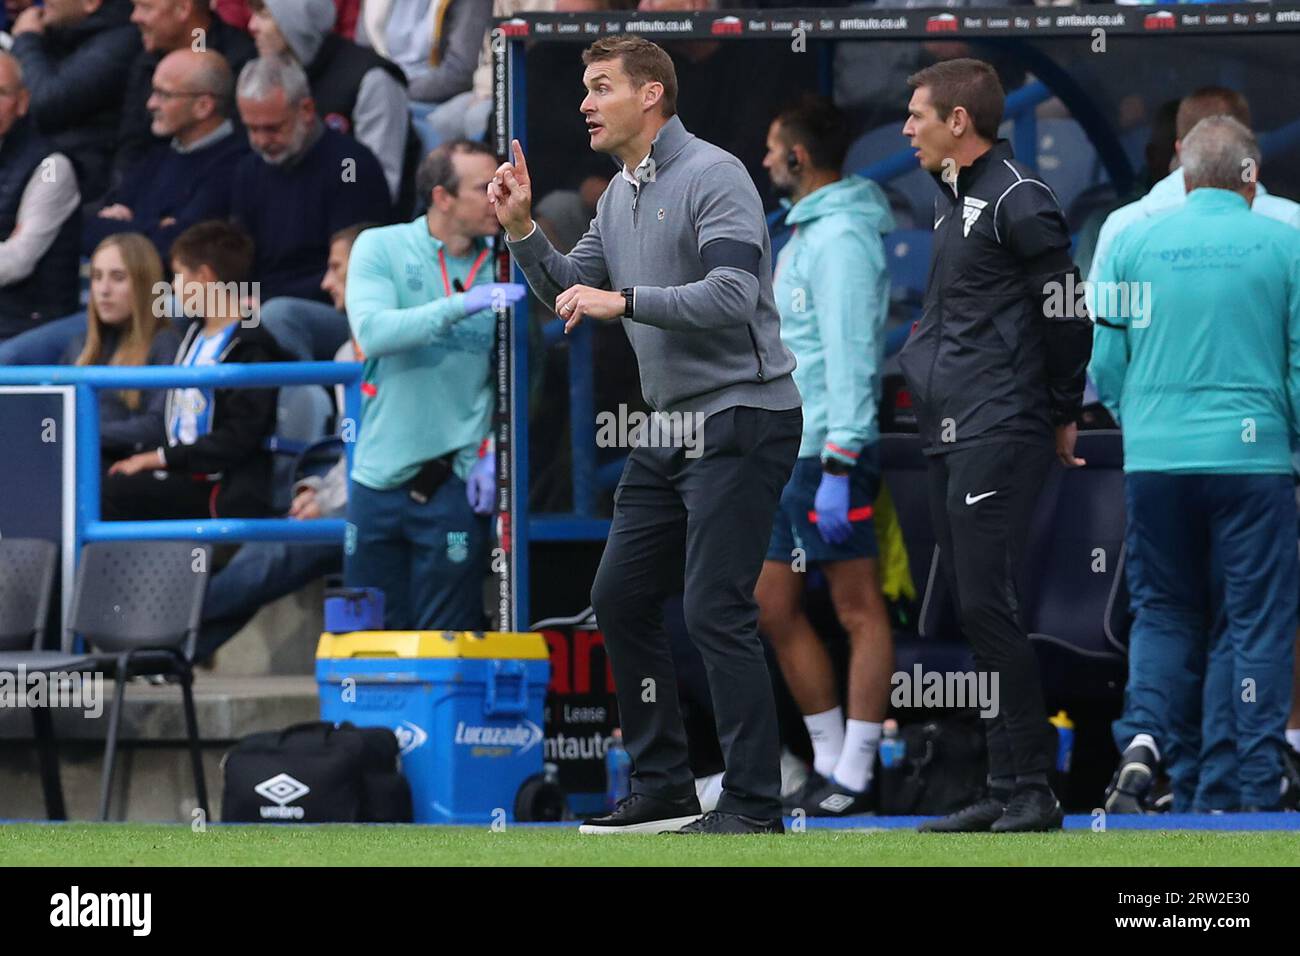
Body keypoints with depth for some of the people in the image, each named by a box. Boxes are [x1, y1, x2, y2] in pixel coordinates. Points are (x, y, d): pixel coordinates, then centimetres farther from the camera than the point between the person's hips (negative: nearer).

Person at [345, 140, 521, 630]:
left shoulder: (500, 271, 3)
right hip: (379, 475, 0)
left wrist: (494, 452, -9)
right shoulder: (381, 247, -1)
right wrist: (463, 305, -26)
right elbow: (372, 331, -18)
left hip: (454, 483, 0)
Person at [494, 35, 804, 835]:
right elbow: (573, 292, 20)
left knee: (716, 610, -12)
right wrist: (522, 229, 6)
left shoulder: (712, 177, -14)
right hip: (670, 430, 10)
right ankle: (664, 790, 18)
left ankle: (754, 806, -8)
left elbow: (733, 295, -25)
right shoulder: (619, 198, 13)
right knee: (621, 597, 10)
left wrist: (625, 302, -24)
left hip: (740, 421, -10)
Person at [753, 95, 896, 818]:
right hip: (792, 455, 10)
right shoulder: (809, 231, 18)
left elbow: (850, 353, -19)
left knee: (859, 610, -6)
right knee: (776, 607, 11)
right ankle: (830, 765, 17)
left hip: (831, 454, -10)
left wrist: (839, 464, -23)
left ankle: (852, 782, -7)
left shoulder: (842, 237, -13)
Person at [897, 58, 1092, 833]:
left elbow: (1067, 313, -10)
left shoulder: (1017, 202, -12)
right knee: (976, 609, 8)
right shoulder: (955, 197, 17)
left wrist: (1064, 414, -1)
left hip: (998, 433, -10)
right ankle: (1009, 789, 12)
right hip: (950, 433, 10)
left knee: (987, 605, -12)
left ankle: (1032, 790, -9)